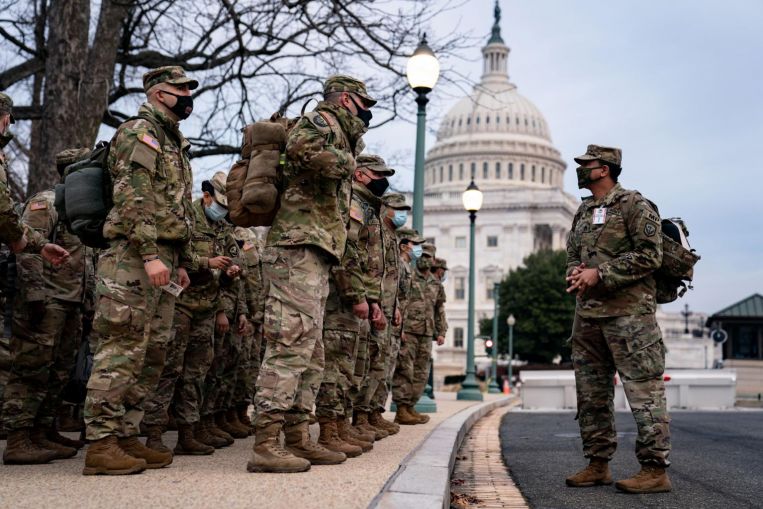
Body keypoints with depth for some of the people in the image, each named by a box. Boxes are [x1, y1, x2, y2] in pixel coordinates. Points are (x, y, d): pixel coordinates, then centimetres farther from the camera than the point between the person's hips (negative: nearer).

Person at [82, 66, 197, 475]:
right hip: (134, 257, -10)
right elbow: (133, 198, -16)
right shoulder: (137, 132, -5)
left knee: (152, 354, 9)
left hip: (162, 259, 10)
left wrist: (181, 263, 21)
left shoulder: (173, 142, 24)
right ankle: (101, 445, -7)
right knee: (121, 350, -10)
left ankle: (125, 437, 14)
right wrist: (150, 255, -24)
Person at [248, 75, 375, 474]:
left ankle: (298, 440, 17)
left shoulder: (339, 138, 27)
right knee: (291, 345, -15)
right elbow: (302, 147, -26)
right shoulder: (322, 120, -2)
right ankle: (265, 445, -15)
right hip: (299, 249, -11)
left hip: (313, 258, 11)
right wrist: (345, 162, -12)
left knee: (310, 354, 12)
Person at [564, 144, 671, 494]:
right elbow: (572, 253, 23)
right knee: (591, 394, 11)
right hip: (587, 315, 8)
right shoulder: (583, 212, 17)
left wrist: (599, 274, -16)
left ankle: (655, 470, -1)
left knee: (643, 392, -6)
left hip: (628, 312, -8)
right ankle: (598, 465, 20)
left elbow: (650, 256, -13)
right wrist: (574, 271, -1)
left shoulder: (634, 205, -5)